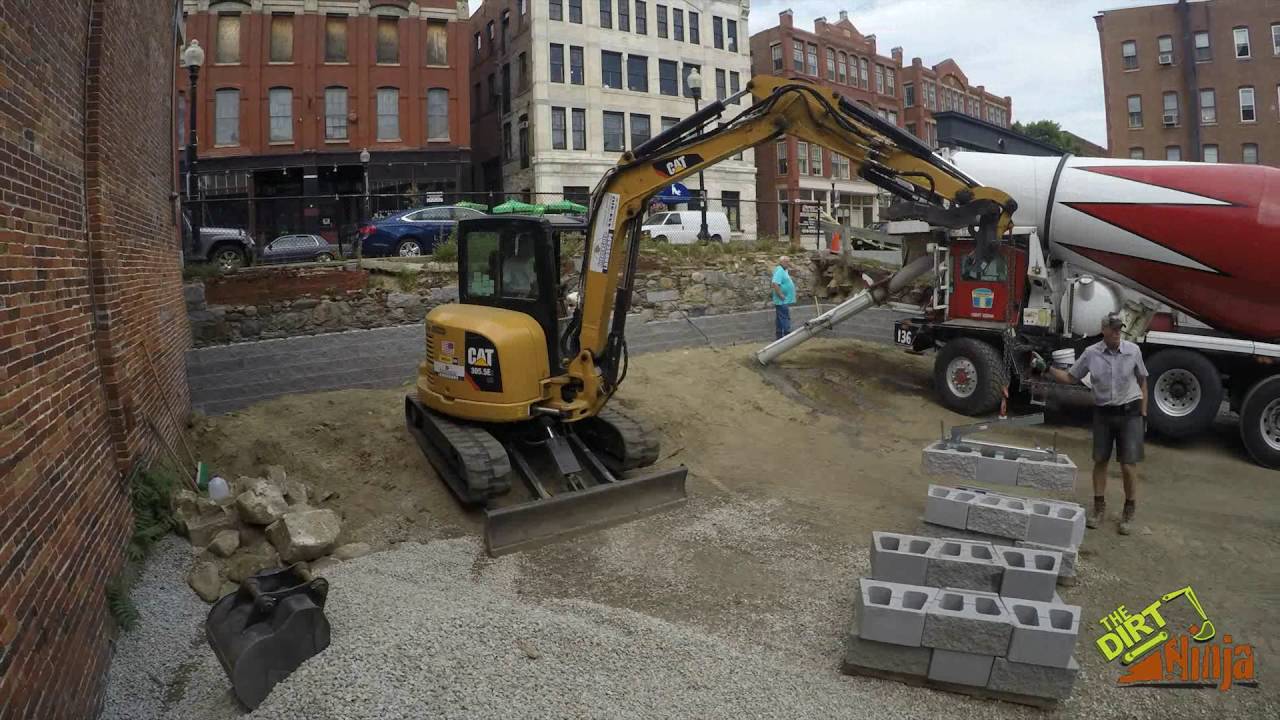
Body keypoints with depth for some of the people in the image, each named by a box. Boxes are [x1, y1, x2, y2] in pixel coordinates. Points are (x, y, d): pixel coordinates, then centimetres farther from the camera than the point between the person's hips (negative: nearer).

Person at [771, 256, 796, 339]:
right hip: (782, 301, -11)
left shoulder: (783, 271, 16)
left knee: (780, 320, 12)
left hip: (784, 301, 11)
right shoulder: (779, 271, -17)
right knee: (785, 319, -8)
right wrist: (781, 295, -25)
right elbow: (775, 284, -29)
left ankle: (779, 338, 17)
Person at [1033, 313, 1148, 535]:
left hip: (1129, 412, -2)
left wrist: (1143, 414, 3)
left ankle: (1129, 513, 13)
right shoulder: (1091, 353, -5)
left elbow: (1142, 382, 5)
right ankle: (1099, 508, 22)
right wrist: (1046, 368, -10)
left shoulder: (1133, 350, -6)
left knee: (1128, 465, -3)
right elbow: (1070, 377, 4)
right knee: (1100, 461, 8)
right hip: (1103, 412, 2)